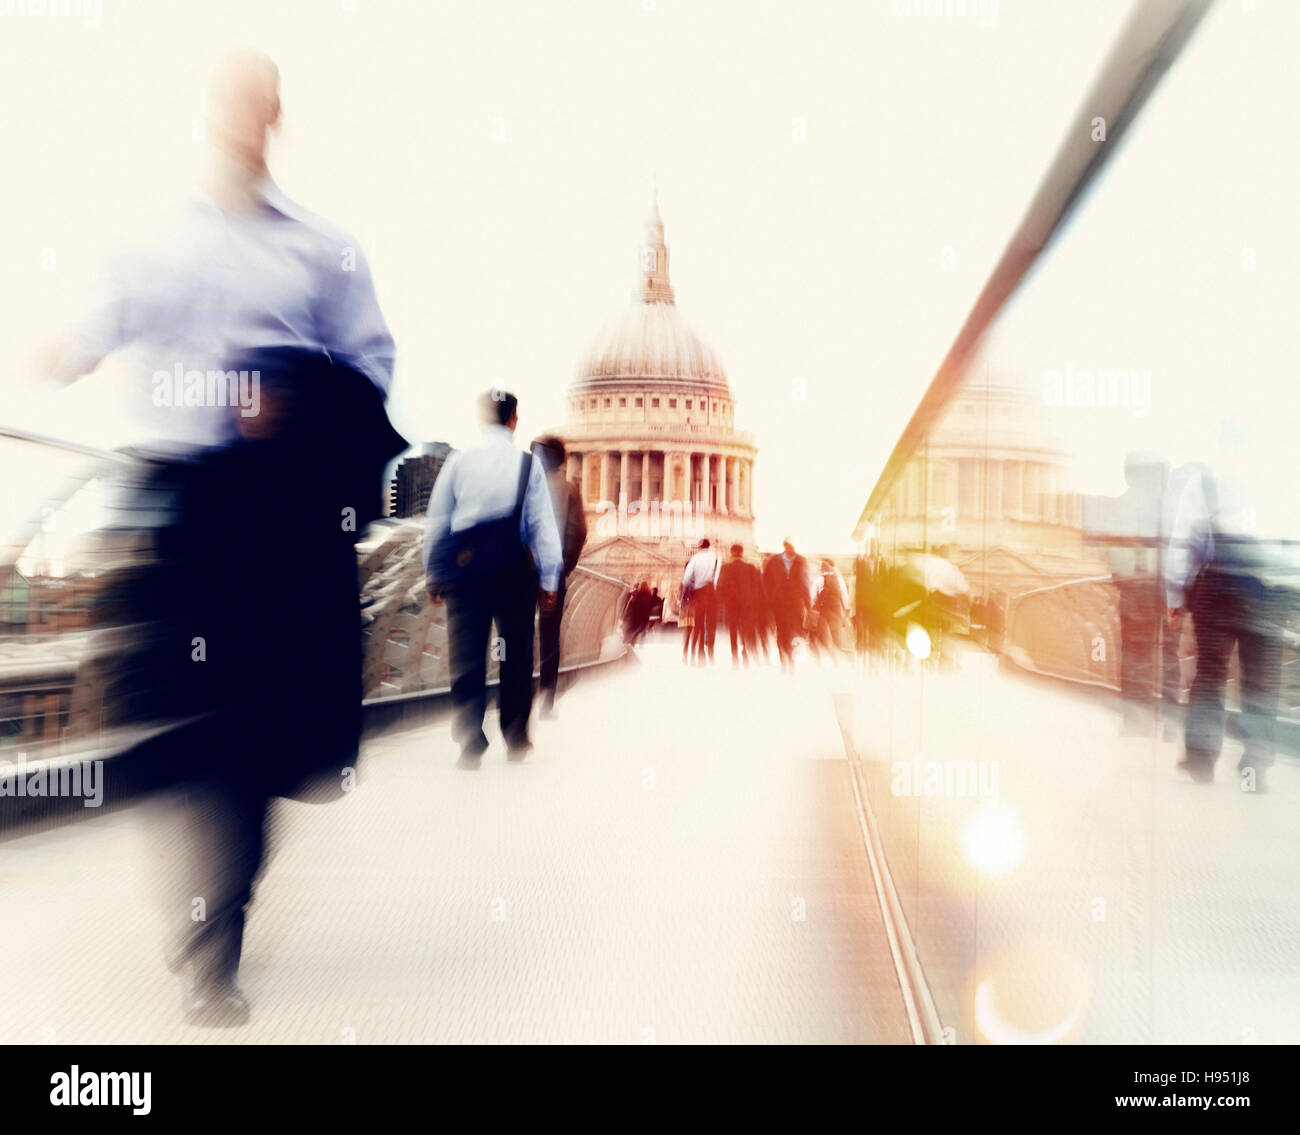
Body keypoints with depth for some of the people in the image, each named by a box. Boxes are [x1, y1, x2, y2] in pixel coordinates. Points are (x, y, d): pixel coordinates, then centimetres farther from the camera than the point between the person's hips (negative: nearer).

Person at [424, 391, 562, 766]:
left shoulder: (457, 461, 3)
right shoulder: (529, 464, -1)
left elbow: (436, 521, 6)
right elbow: (542, 524, -2)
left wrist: (434, 575, 14)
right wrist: (549, 580, 3)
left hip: (463, 566, 1)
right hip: (513, 567, -1)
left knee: (467, 656, 6)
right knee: (517, 655, 11)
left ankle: (470, 741, 4)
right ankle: (516, 739, 19)